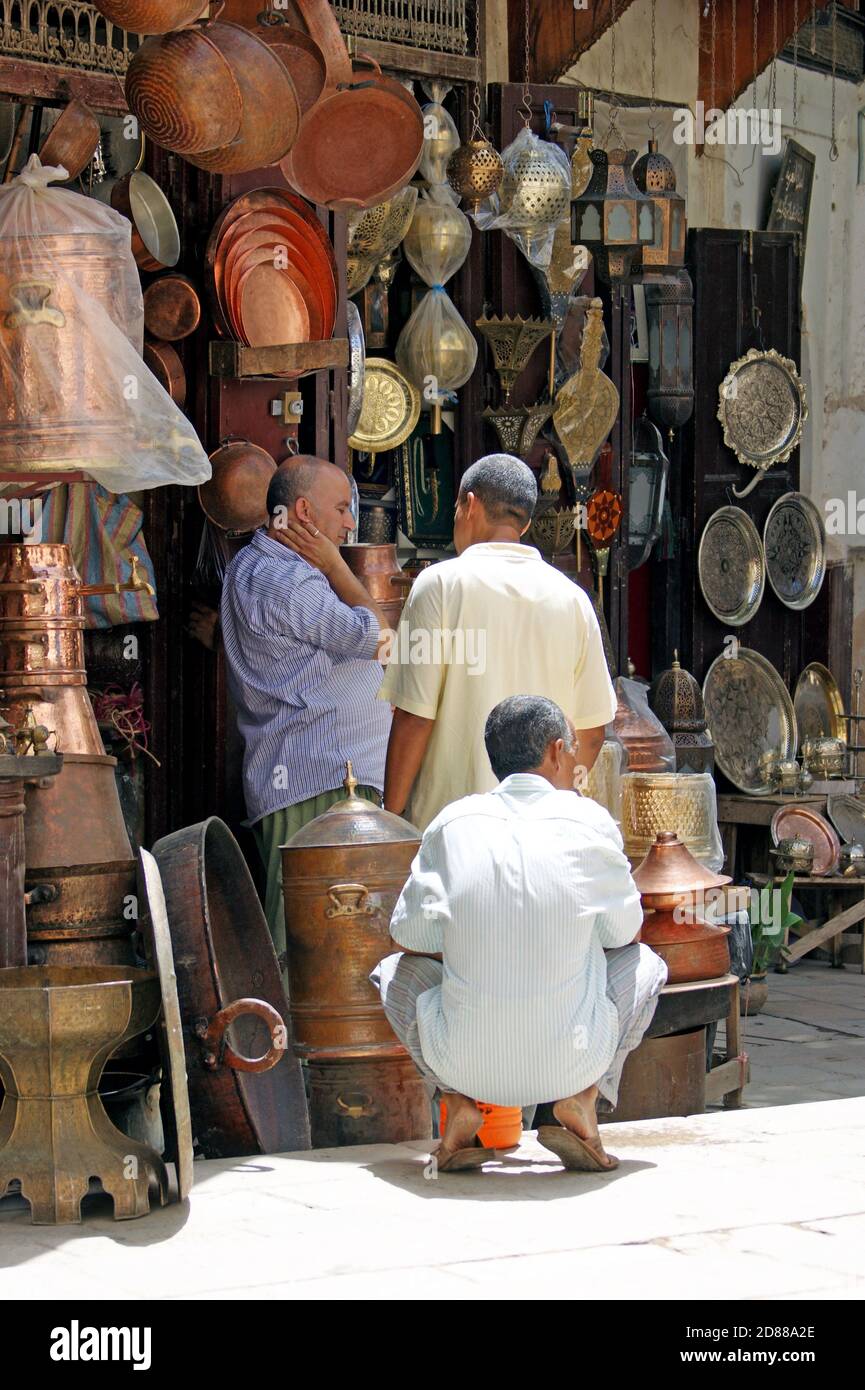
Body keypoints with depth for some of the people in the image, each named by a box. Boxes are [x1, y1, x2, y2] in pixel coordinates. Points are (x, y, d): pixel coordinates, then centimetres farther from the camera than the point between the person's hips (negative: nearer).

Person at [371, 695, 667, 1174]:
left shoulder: (451, 823, 0)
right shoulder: (590, 824, -3)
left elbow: (410, 934, 6)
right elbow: (624, 931, 9)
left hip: (464, 1063, 1)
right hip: (573, 1061, -1)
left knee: (395, 970, 28)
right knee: (645, 963, 26)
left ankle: (459, 1105, 9)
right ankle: (582, 1101, 7)